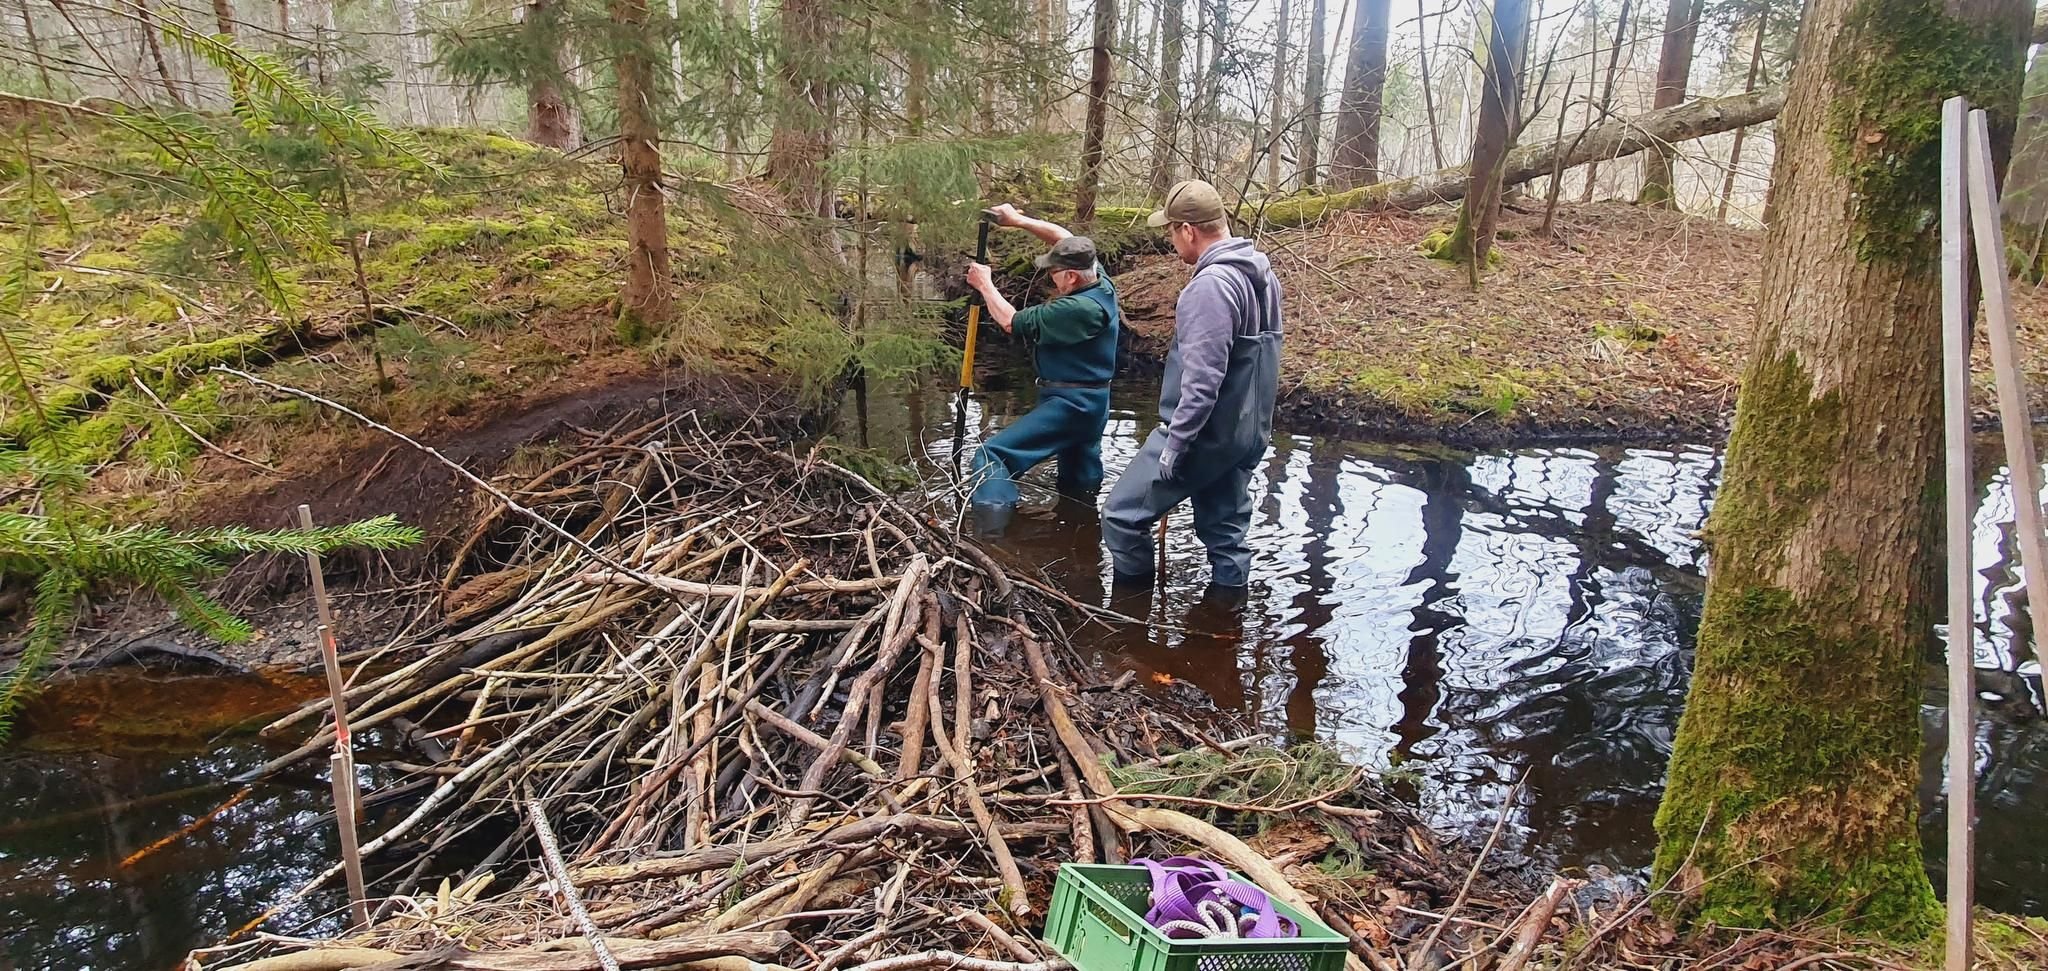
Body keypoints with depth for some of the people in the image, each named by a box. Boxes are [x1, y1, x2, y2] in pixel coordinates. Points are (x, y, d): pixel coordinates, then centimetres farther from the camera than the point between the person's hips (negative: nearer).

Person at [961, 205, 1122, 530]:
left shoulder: (1078, 308, -26)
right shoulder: (1100, 281, 0)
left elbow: (1012, 322, -16)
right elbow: (1064, 237, 15)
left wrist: (985, 285, -2)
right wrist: (1019, 220, 8)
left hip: (1070, 404, -10)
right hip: (1090, 401, 10)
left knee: (993, 455, -17)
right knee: (1080, 484, 22)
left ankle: (992, 537, -29)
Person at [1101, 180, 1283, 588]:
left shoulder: (1210, 285, -21)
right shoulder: (1263, 274, 9)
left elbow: (1202, 381, -26)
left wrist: (1173, 446, -20)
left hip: (1205, 435, -9)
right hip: (1249, 433, 9)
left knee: (1122, 516, 1)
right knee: (1227, 531, 17)